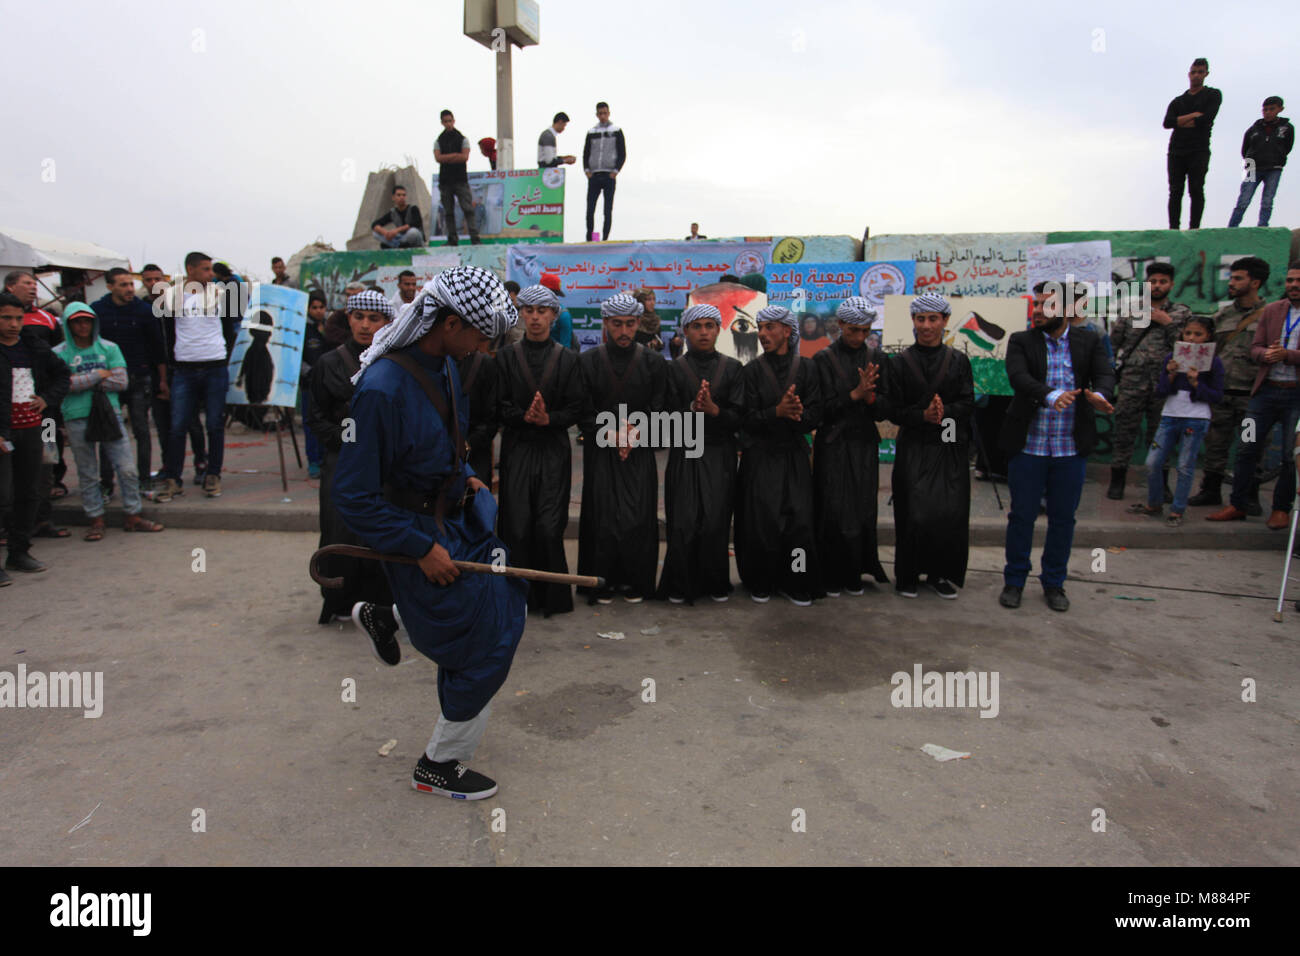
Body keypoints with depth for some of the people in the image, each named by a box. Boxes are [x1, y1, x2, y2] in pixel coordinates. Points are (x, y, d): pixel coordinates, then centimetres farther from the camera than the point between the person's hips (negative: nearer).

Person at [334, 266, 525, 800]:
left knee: (506, 601, 19)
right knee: (483, 647, 1)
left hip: (457, 510, 9)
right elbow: (355, 498, -26)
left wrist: (465, 478, 6)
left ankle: (387, 617, 31)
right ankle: (439, 768, 23)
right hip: (421, 531, -8)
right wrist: (421, 549, -21)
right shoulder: (382, 389, -29)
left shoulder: (443, 363, -1)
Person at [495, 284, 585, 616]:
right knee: (517, 526, -3)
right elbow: (499, 405, 1)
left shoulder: (567, 359, 6)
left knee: (550, 526, -5)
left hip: (554, 451, -1)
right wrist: (525, 416, -16)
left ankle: (553, 596, 9)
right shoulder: (506, 356, 8)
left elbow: (576, 409, 1)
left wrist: (548, 418, -15)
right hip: (517, 449, 1)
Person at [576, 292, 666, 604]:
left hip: (639, 453, 1)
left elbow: (658, 411, 1)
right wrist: (612, 434, -13)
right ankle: (604, 581, 14)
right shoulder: (587, 361, 1)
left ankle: (635, 581, 13)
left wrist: (634, 433, -14)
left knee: (638, 516, -1)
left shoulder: (654, 363, 3)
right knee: (602, 517, 1)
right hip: (601, 453, 0)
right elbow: (583, 413, -1)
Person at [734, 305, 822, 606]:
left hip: (794, 456, 1)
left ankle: (795, 585, 9)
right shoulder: (752, 371, 2)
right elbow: (747, 419, -5)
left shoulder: (807, 369, 5)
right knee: (761, 522, -3)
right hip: (760, 457, -1)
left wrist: (791, 413, -21)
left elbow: (814, 417, -2)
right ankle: (760, 584, 15)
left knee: (800, 521, -6)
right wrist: (778, 412, -20)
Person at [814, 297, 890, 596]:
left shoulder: (877, 358, 6)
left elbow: (886, 409, 2)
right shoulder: (824, 358, -3)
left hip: (865, 444, 3)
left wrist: (870, 396, -17)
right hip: (833, 445, -3)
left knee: (864, 509, 6)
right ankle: (831, 576, 11)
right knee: (833, 510, -1)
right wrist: (855, 394, -21)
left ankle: (855, 574, 20)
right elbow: (825, 408, -10)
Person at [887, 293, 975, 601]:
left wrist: (945, 411, -18)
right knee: (914, 512, -4)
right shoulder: (900, 362, 4)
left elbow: (968, 404, 1)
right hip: (914, 448, -1)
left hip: (950, 448, 2)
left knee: (951, 512, -1)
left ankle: (941, 574, 14)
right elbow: (894, 410, -1)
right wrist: (923, 415, -17)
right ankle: (908, 574, 11)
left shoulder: (958, 360, 8)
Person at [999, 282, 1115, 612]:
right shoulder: (1021, 341, 0)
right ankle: (1014, 581, 21)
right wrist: (1051, 396, -36)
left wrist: (1099, 395, -33)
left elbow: (1105, 375, -9)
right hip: (1028, 446, -1)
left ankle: (1054, 582, 26)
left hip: (1071, 449, 2)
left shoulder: (1089, 341, 6)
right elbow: (1018, 376, -18)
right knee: (1022, 515, 6)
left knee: (1063, 518, 10)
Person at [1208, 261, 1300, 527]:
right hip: (1266, 390, 3)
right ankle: (1237, 505, 11)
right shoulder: (1271, 310, 9)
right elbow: (1255, 347, 7)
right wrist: (1265, 354, -14)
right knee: (1247, 448, 3)